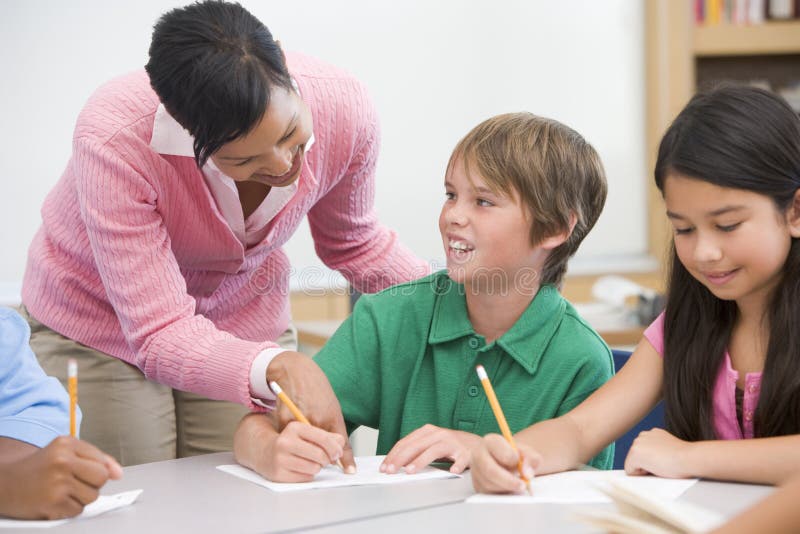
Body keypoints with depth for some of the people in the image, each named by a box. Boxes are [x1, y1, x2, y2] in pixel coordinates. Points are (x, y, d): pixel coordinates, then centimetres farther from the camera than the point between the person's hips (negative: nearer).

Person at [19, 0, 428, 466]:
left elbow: (352, 242, -1)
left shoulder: (343, 108, -23)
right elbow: (159, 334, -36)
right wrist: (277, 367, -53)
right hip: (100, 327, -2)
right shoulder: (115, 140, -35)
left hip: (243, 321, 3)